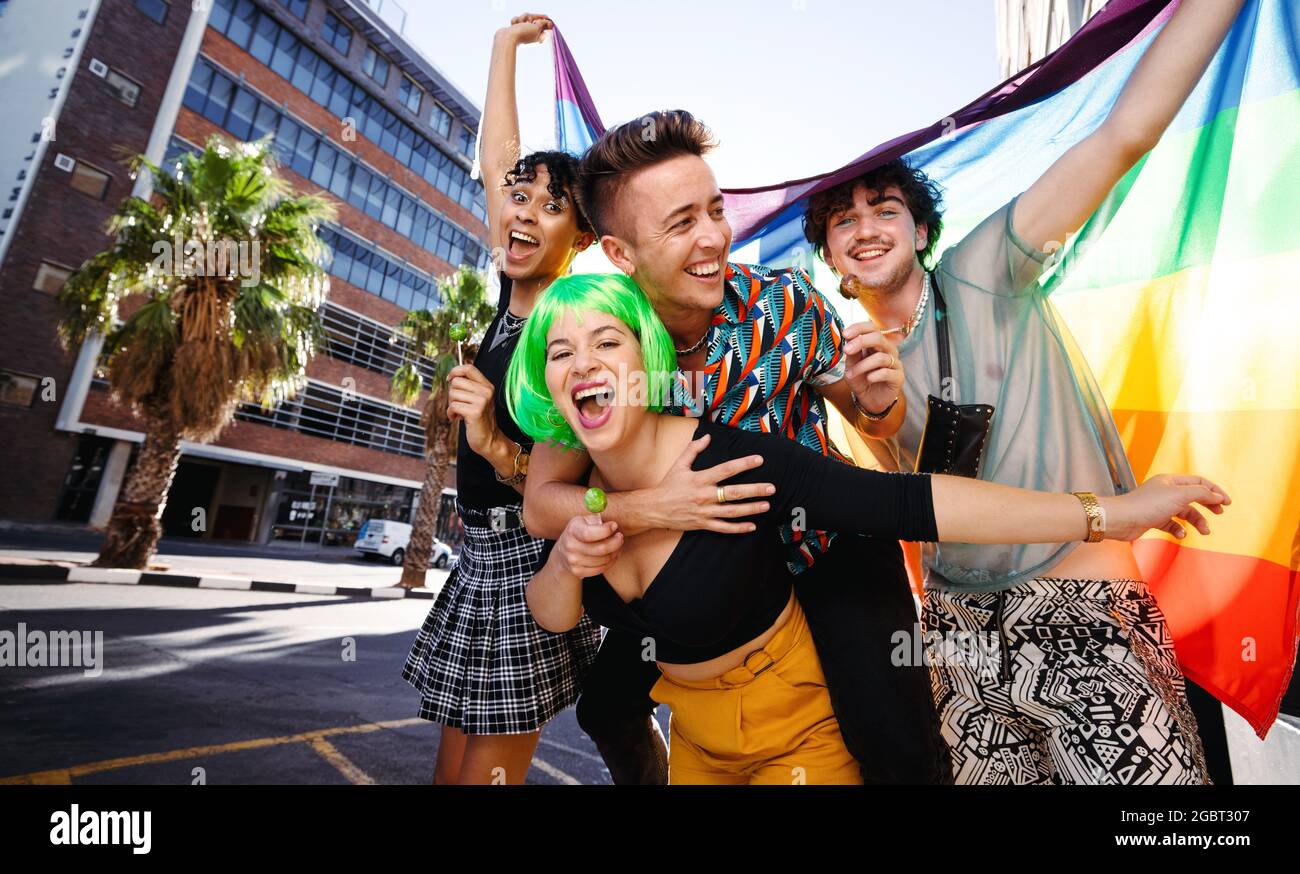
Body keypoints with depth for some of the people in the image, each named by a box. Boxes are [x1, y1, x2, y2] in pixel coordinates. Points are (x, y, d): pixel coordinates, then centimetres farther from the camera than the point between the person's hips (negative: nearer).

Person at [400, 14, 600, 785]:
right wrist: (506, 46, 25)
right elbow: (496, 158, 16)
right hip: (485, 549, 8)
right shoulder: (516, 292, 6)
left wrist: (496, 446, -33)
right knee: (454, 761, 17)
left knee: (490, 768, 4)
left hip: (529, 555, -8)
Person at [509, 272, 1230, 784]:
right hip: (691, 732, 6)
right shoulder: (578, 480, -12)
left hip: (792, 732, -5)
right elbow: (552, 618, -3)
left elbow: (902, 504, -32)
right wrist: (568, 560, -25)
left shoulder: (728, 460, -31)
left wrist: (1109, 513, -34)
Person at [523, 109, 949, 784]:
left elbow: (871, 424, -4)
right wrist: (651, 507, -32)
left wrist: (879, 402, -28)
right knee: (606, 708, 13)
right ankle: (651, 780, 47)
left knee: (898, 750, -17)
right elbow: (540, 506, -15)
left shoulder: (785, 304, -19)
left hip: (829, 544, -1)